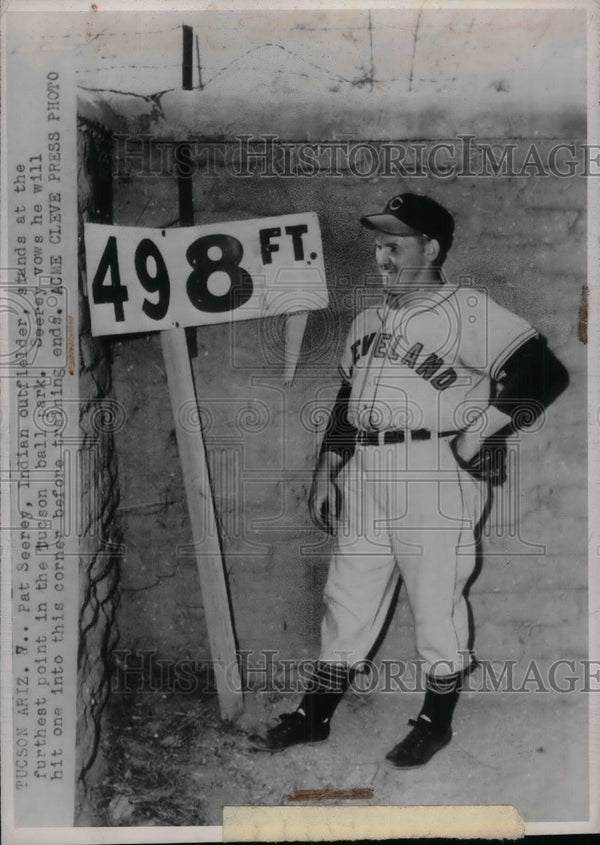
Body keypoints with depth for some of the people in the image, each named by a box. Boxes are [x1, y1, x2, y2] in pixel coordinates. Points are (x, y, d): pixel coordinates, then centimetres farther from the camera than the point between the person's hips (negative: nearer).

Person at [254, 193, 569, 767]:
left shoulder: (467, 310, -7)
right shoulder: (368, 321, 17)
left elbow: (545, 374, -14)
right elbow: (346, 399, 21)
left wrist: (479, 433, -15)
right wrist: (325, 472, 18)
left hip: (437, 475, -6)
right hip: (364, 475, 7)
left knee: (436, 601, 3)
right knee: (348, 596, 12)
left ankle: (436, 722, 22)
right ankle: (315, 715, 25)